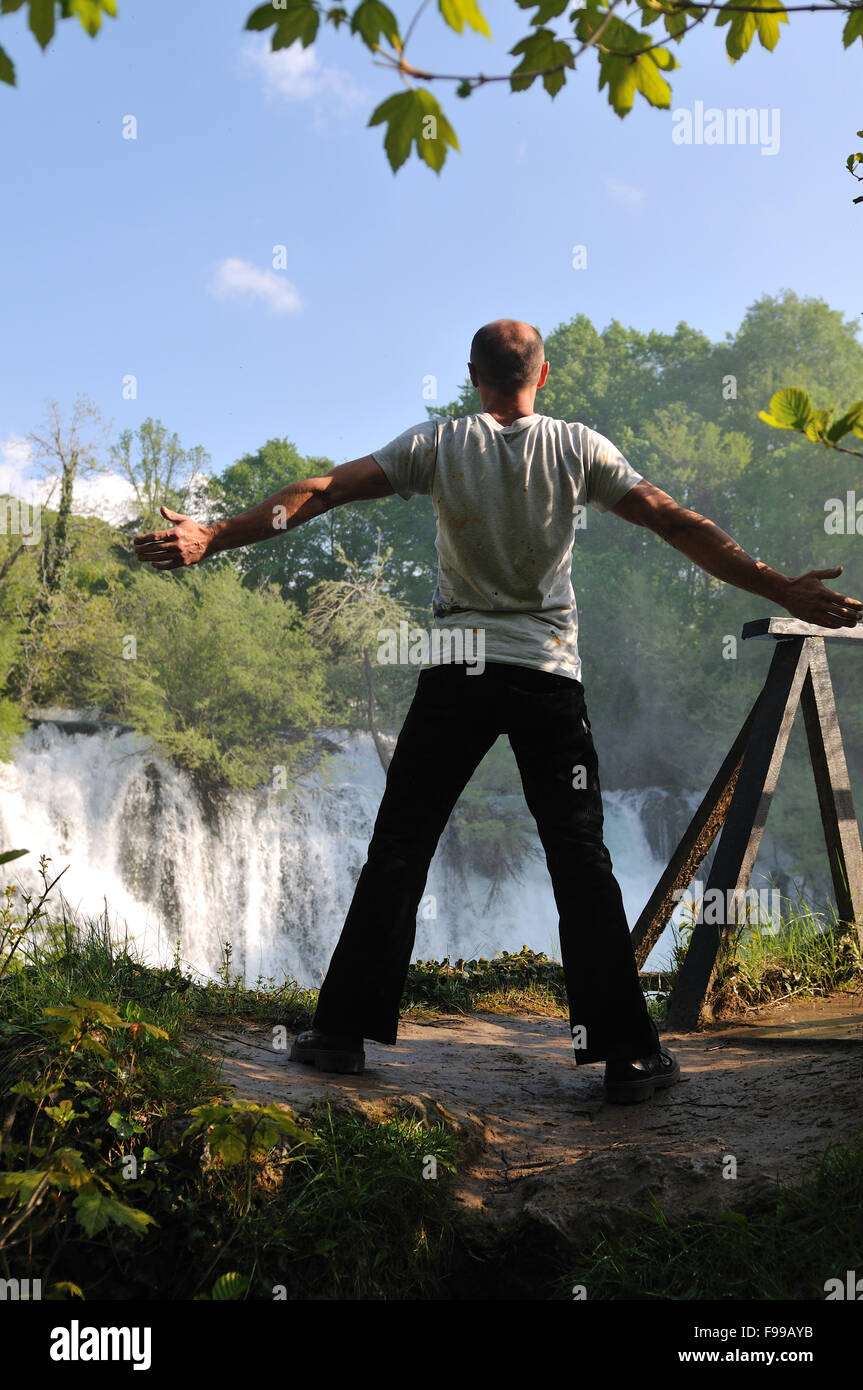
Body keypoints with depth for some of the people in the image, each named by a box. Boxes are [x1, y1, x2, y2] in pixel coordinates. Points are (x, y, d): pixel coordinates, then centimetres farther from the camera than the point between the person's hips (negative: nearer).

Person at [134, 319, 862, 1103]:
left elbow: (321, 492, -3)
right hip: (551, 673, 0)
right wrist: (783, 591, 3)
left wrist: (212, 538, -2)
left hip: (458, 671, 0)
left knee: (398, 850, 9)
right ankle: (628, 1054, 7)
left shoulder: (437, 444, 1)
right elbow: (677, 524, 0)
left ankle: (346, 1031, 14)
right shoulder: (580, 449, 2)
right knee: (581, 861, 5)